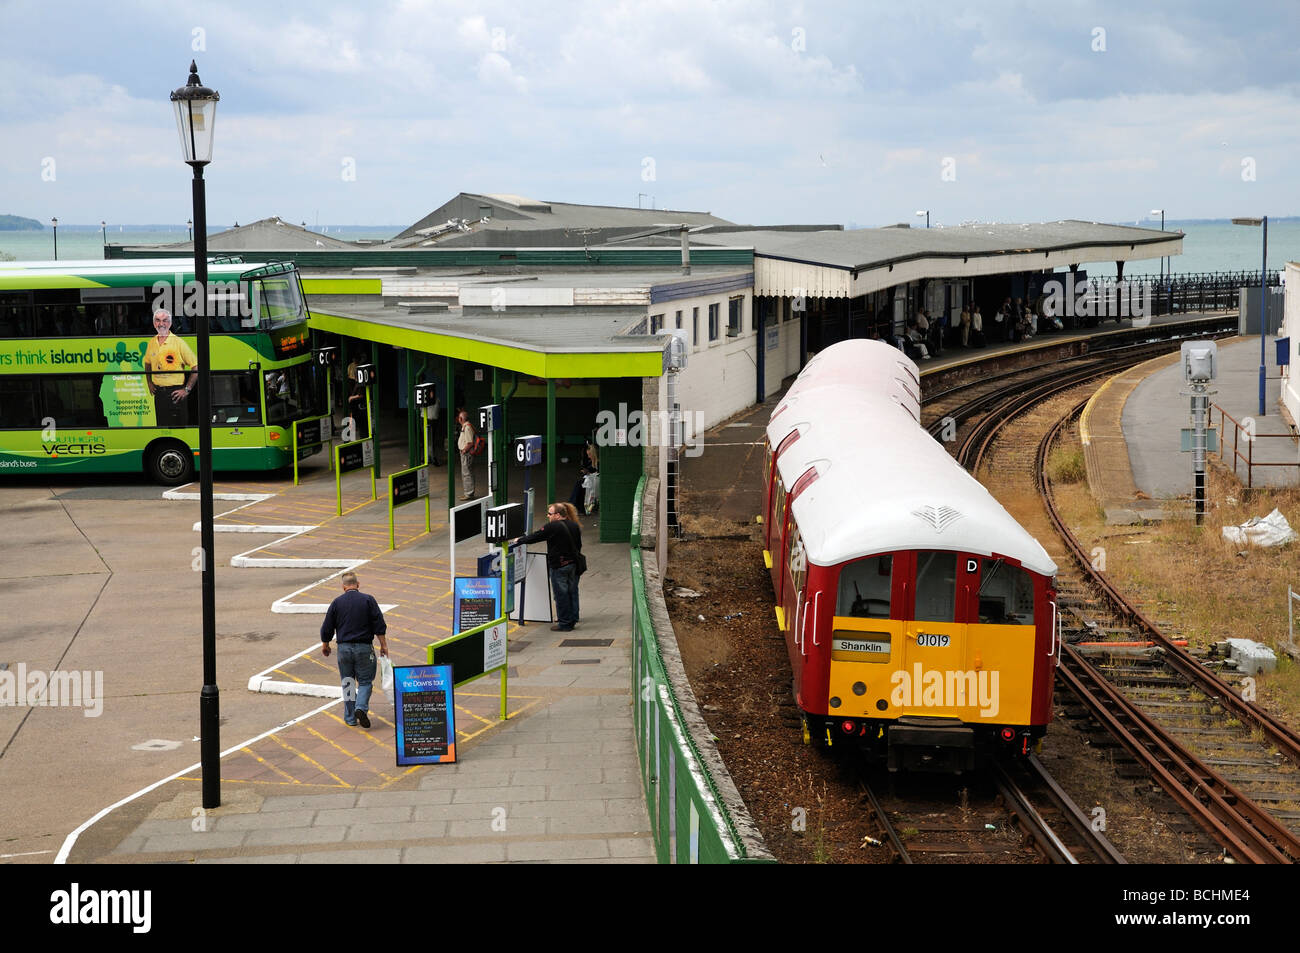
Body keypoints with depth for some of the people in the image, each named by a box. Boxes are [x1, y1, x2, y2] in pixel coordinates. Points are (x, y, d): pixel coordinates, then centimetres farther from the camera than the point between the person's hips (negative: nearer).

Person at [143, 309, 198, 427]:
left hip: (175, 393, -5)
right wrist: (150, 383, 16)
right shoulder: (151, 343, 9)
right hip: (158, 393, 5)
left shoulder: (178, 342, -8)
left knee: (178, 426, -8)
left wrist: (187, 390, -10)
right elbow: (147, 363, 27)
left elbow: (196, 367, -8)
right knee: (161, 425, 10)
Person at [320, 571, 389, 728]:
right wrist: (383, 645, 3)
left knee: (347, 683, 12)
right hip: (364, 647, -1)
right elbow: (379, 625, -5)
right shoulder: (368, 600, -2)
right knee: (365, 680, 7)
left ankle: (350, 718, 14)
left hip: (344, 648, 1)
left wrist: (325, 645, 21)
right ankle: (361, 707, -17)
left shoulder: (337, 602, 1)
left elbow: (327, 628, 5)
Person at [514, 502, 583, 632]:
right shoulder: (574, 526, 7)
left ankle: (564, 624, 4)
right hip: (573, 564, 7)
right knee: (572, 592, 14)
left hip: (559, 566, -7)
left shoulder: (553, 527, -15)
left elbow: (535, 537, -8)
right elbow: (579, 545, 14)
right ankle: (573, 620, 21)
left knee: (561, 594, 0)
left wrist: (520, 540, 6)